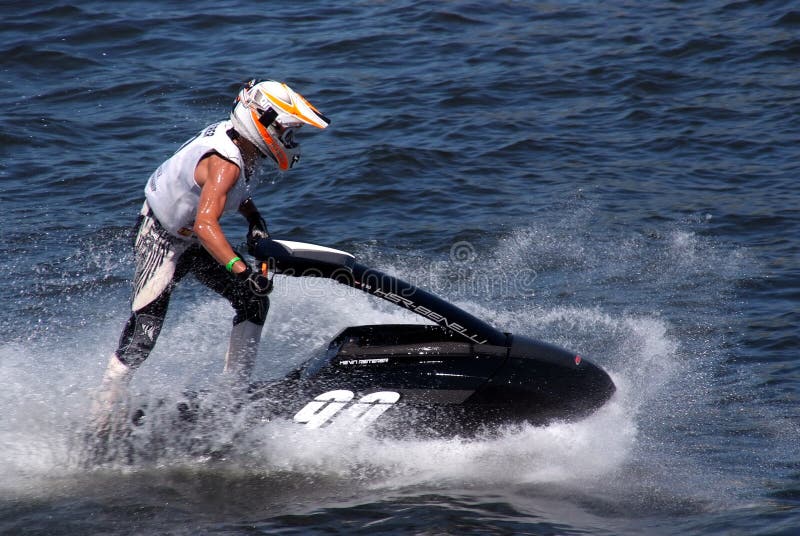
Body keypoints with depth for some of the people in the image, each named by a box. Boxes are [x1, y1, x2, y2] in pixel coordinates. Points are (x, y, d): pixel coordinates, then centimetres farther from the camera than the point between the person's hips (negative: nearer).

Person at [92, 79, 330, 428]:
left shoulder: (238, 141, -5)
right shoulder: (225, 161, -32)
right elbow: (205, 224, -45)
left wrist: (254, 219, 4)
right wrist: (241, 271, -54)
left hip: (192, 241, 10)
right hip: (160, 240, -9)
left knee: (254, 303, 4)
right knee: (144, 334, -14)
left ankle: (234, 389, 10)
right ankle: (100, 418, -7)